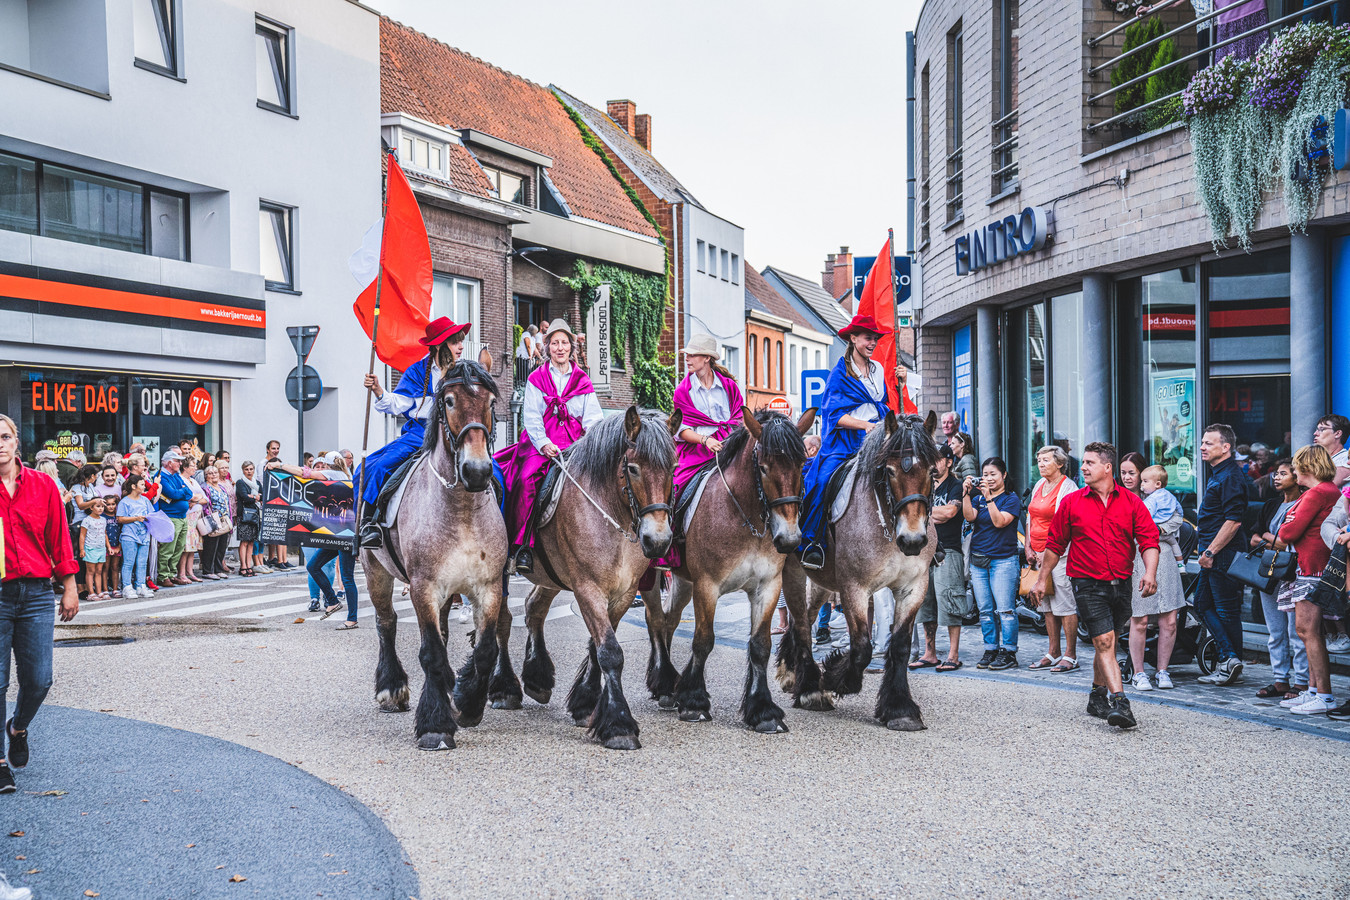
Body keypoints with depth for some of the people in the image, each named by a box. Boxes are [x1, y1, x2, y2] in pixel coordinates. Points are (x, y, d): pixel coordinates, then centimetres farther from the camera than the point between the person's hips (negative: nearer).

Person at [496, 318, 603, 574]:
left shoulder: (583, 381, 16)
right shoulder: (536, 379, 11)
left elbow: (593, 418, 8)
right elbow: (532, 417, 1)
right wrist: (544, 444, -14)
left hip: (574, 444, 2)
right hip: (541, 442, -1)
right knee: (527, 478, -29)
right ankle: (523, 545, -24)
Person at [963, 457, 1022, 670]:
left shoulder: (1011, 499, -1)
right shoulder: (978, 498, 14)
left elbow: (999, 521, -15)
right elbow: (970, 517, -3)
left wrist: (989, 498, -18)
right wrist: (967, 493, -11)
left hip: (1003, 560, -5)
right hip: (978, 560, 5)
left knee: (1005, 610, -7)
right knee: (985, 611, 6)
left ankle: (1008, 653, -3)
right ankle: (990, 651, 13)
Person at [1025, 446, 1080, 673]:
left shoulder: (1068, 488, -8)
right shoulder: (1038, 486, 15)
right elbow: (1030, 519, 21)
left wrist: (1048, 551, -15)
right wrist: (1028, 548, 10)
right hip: (1038, 555, 8)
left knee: (1065, 605, -6)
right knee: (1047, 606, 10)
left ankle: (1070, 656, -2)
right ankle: (1053, 653, 17)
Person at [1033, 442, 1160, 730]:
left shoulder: (1132, 502, 3)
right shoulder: (1071, 503, 2)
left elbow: (1149, 540, -3)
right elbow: (1055, 544, 9)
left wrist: (1150, 573, -19)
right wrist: (1043, 579, 10)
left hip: (1121, 585, 2)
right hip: (1088, 584, -2)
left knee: (1106, 643, 14)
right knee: (1104, 642, -14)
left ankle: (1097, 698, 30)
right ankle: (1119, 702, -21)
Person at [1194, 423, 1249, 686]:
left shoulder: (1231, 476, -16)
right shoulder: (1218, 474, 16)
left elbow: (1233, 520, -23)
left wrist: (1211, 551, -21)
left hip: (1224, 555, -11)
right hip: (1213, 553, 11)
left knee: (1227, 610, -3)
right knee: (1203, 605, 12)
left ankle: (1232, 662, 5)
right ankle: (1229, 659, 14)